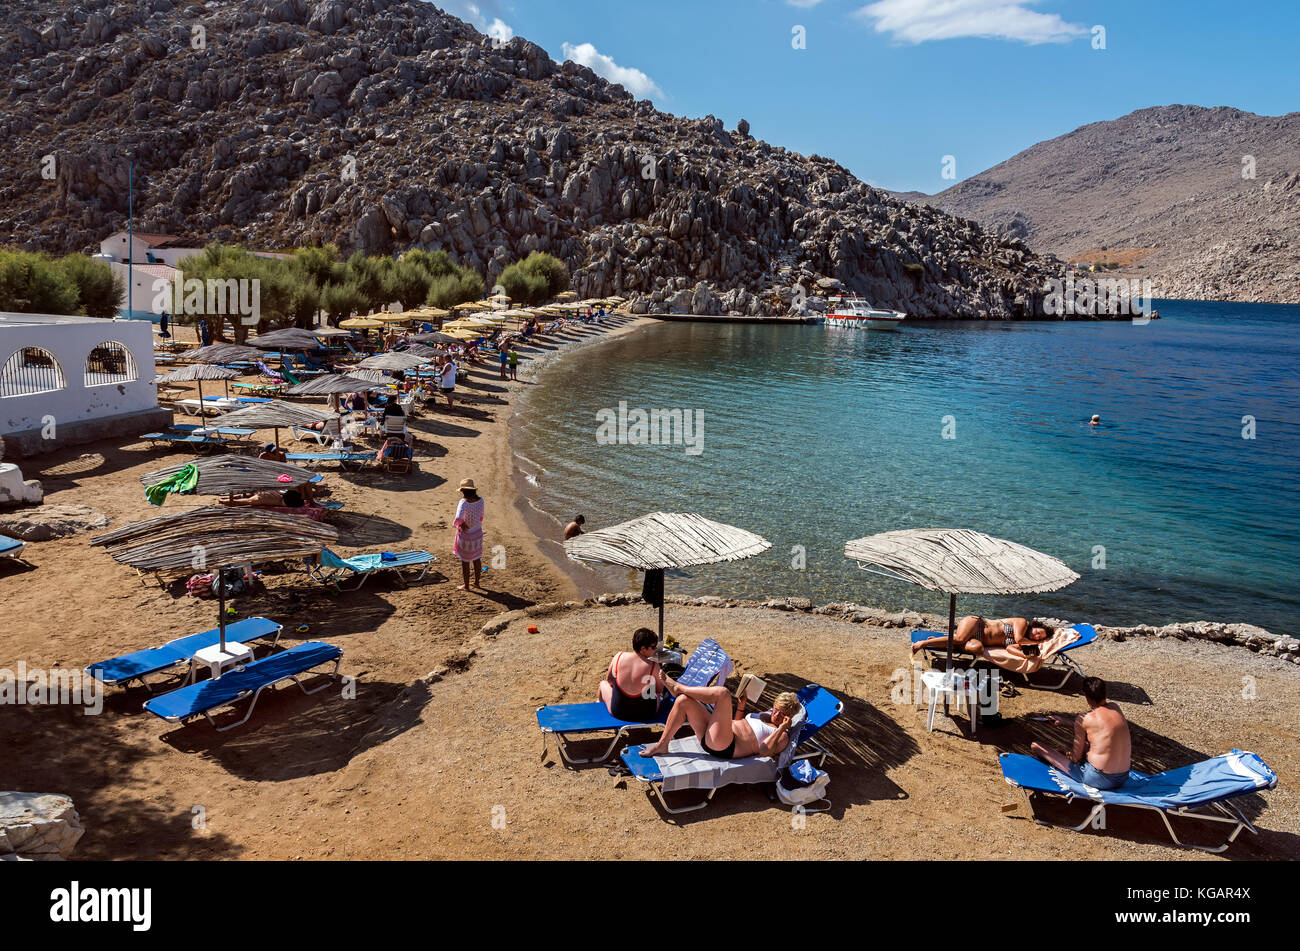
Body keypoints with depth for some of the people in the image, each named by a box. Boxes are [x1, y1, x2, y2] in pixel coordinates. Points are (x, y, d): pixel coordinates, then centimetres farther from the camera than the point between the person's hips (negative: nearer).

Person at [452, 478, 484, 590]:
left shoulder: (464, 502, -26)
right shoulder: (480, 500, -8)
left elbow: (458, 518, -39)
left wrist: (462, 524, -19)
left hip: (465, 534, -5)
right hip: (477, 532, 6)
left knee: (465, 560, 10)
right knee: (477, 558, 20)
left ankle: (466, 585, 21)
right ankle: (477, 582, 32)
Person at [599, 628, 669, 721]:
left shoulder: (619, 656, -16)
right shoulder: (653, 667, -23)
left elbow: (609, 679, 2)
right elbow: (659, 690, -8)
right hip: (647, 715, -1)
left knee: (603, 683, 32)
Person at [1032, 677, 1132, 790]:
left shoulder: (1083, 719, -14)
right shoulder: (1115, 707, 2)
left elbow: (1076, 758, -7)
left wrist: (1070, 754, 16)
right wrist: (1066, 720, 32)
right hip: (1123, 779, 7)